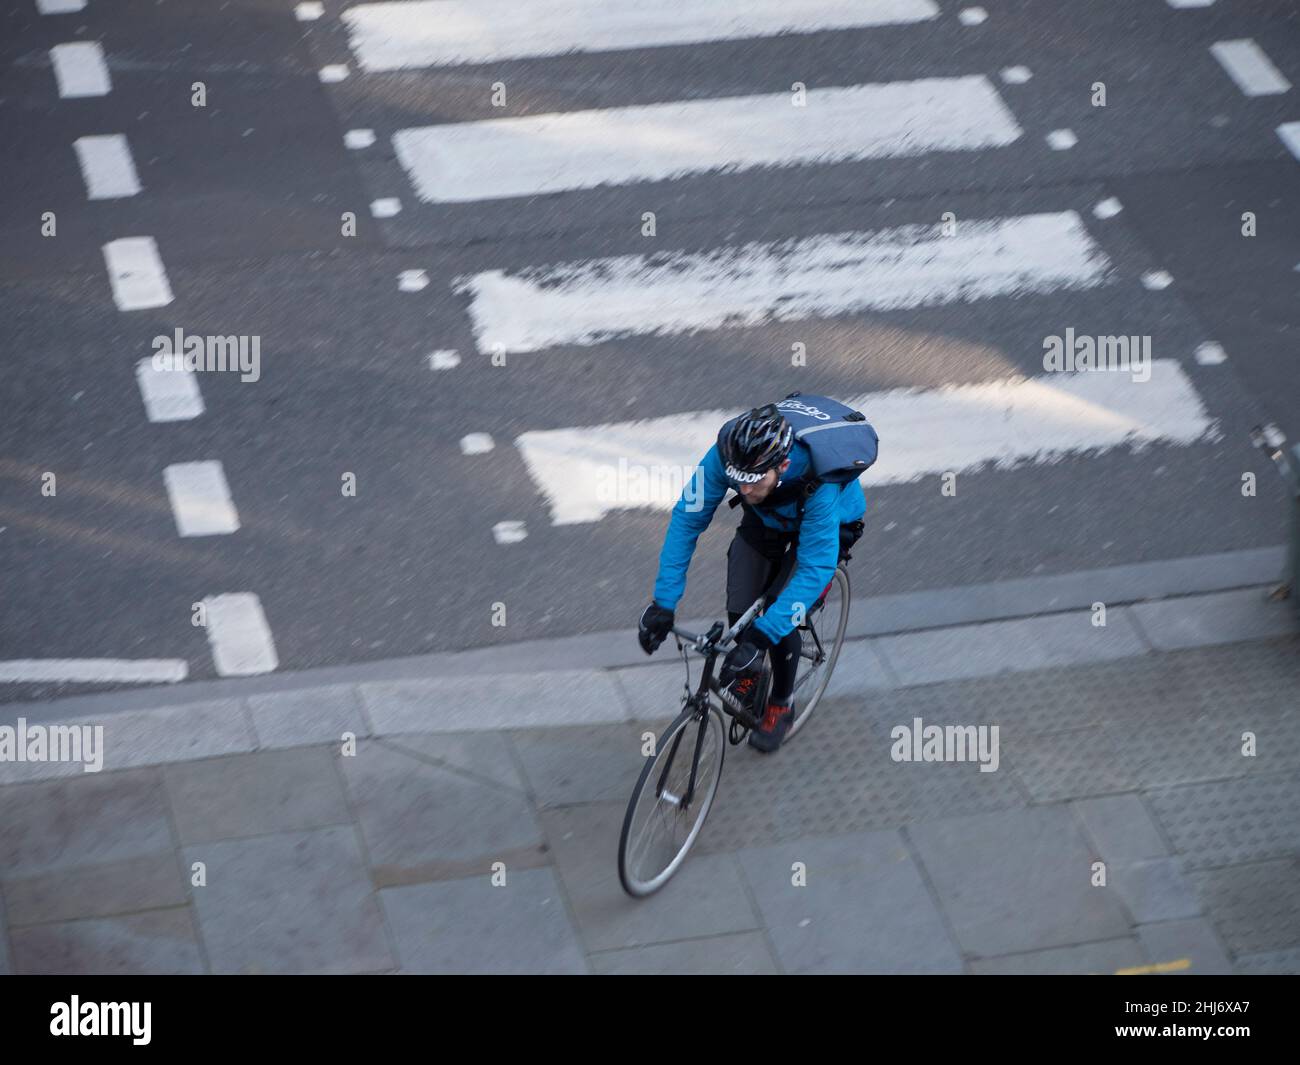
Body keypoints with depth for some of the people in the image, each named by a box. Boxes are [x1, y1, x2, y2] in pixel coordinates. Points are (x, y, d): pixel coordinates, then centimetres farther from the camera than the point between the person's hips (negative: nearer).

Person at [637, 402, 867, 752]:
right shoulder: (726, 454, -36)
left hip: (827, 521, -3)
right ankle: (749, 671, 24)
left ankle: (781, 705, 14)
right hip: (767, 518, 3)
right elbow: (687, 519, -28)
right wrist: (663, 603, -32)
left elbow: (815, 569, -43)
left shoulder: (819, 483, -45)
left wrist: (762, 634, -49)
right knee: (740, 612, -10)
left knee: (779, 621, -15)